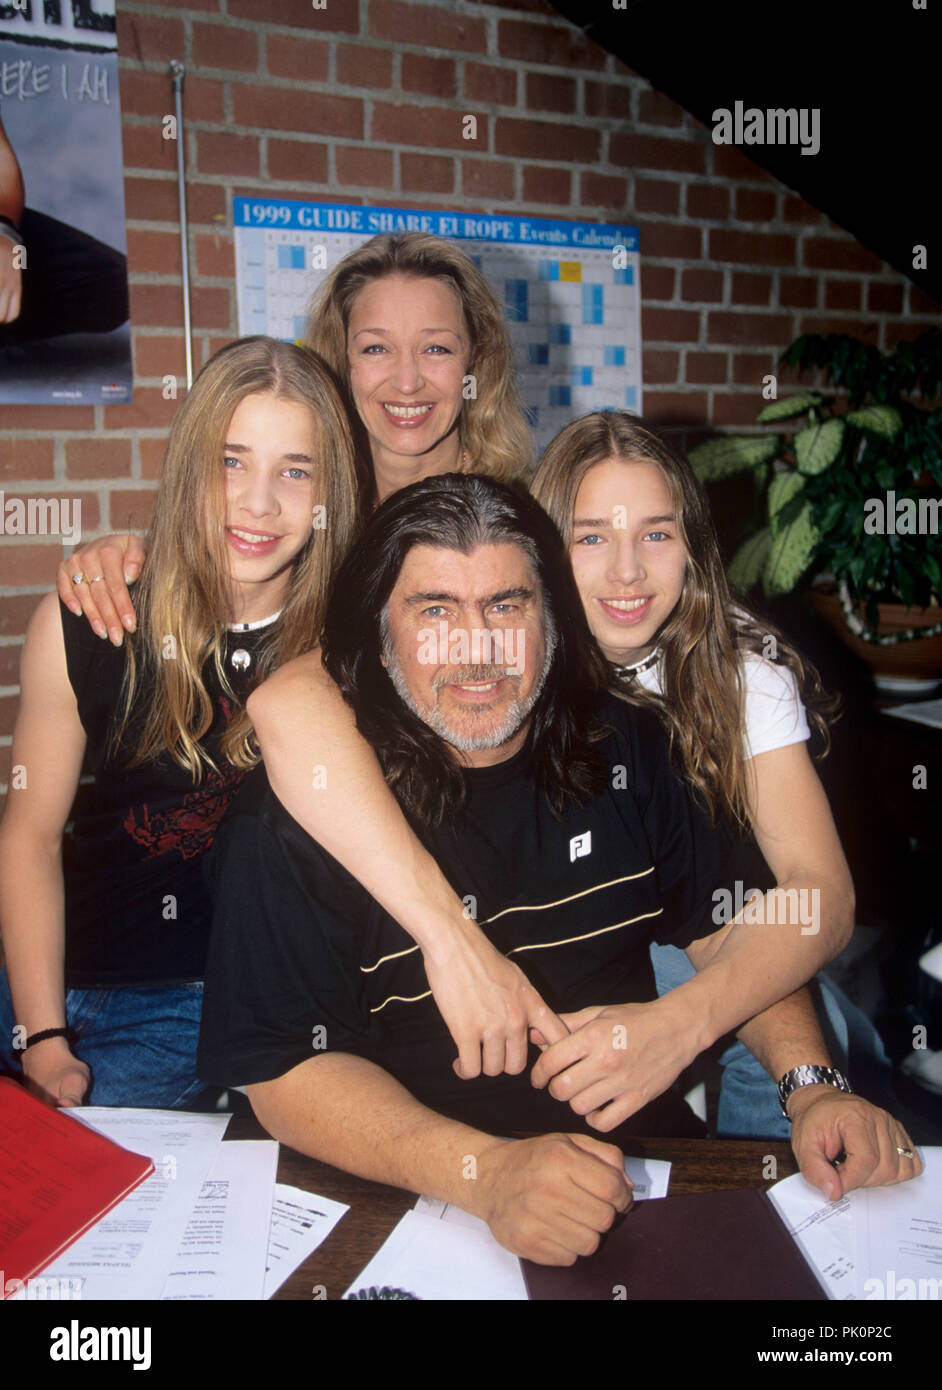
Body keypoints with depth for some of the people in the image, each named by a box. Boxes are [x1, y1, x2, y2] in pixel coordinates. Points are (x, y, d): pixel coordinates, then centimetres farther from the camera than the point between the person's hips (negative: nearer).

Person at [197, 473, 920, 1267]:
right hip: (410, 1201, -2)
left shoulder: (622, 749, 1)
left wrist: (811, 1082, -10)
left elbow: (742, 924, 6)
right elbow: (286, 1072, -15)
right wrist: (488, 1172, -27)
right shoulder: (300, 808, -14)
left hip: (636, 1164, 3)